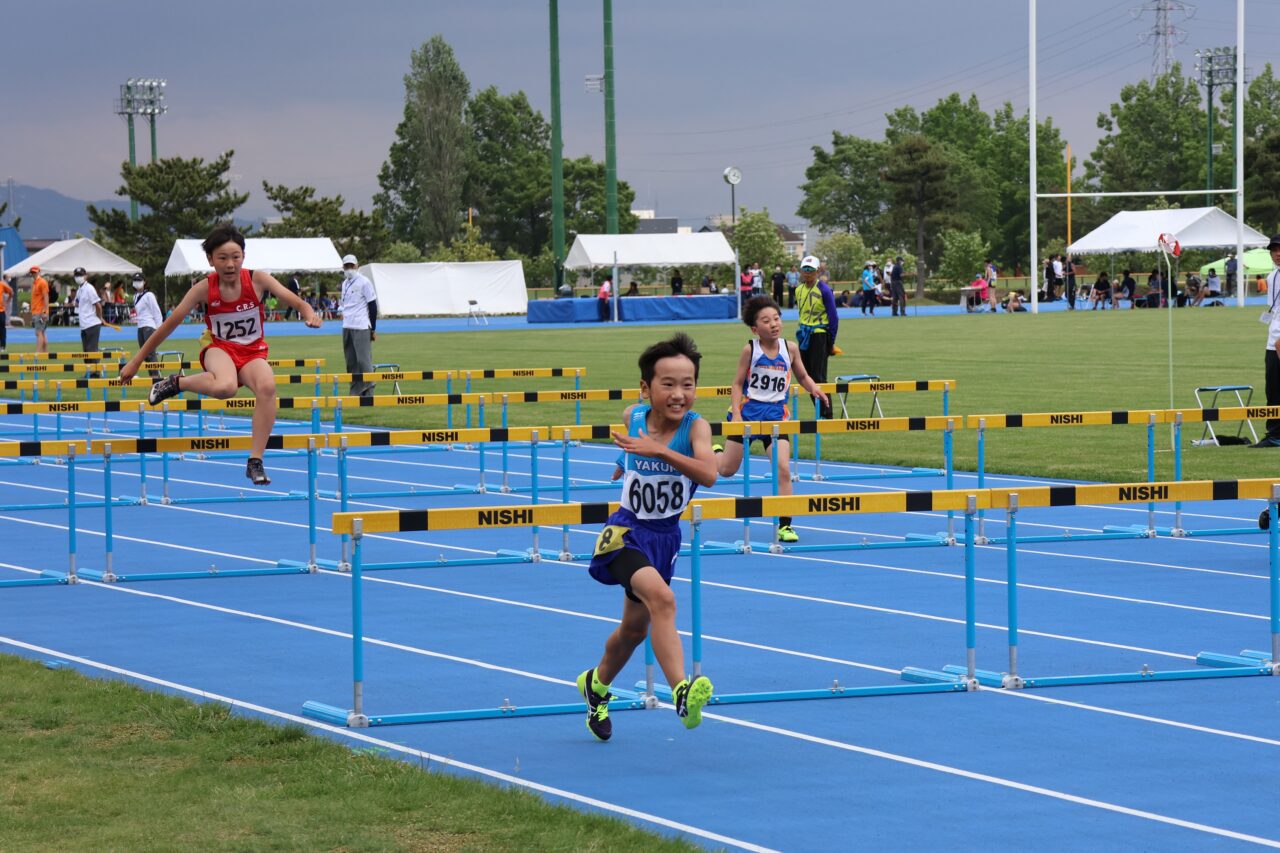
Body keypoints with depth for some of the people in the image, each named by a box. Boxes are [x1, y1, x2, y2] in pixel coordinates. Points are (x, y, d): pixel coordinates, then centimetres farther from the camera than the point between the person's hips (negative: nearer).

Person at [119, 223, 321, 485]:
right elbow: (170, 324, -8)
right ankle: (177, 382, -6)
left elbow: (295, 302, -17)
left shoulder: (257, 279, -11)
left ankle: (255, 461, -21)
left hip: (252, 352, 2)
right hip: (218, 348, -2)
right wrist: (135, 362, -6)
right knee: (225, 387, -39)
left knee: (267, 386, -33)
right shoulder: (204, 289, -13)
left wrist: (309, 314, -42)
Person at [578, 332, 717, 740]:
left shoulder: (695, 427, -18)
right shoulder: (633, 417, -10)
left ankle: (597, 684, 47)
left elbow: (709, 474, -38)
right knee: (661, 598, -30)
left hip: (665, 537, 2)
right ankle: (681, 690, -42)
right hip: (627, 531, -2)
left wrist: (658, 451, -46)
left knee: (635, 627, 19)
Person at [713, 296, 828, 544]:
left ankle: (785, 525, -5)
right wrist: (736, 413, -14)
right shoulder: (750, 349, -7)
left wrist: (814, 389, -8)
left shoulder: (790, 348, -1)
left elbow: (802, 377, 12)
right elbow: (738, 383, -3)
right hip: (748, 411, -1)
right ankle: (715, 453, 49)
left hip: (776, 414, 1)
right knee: (727, 470, 11)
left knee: (783, 469, -13)